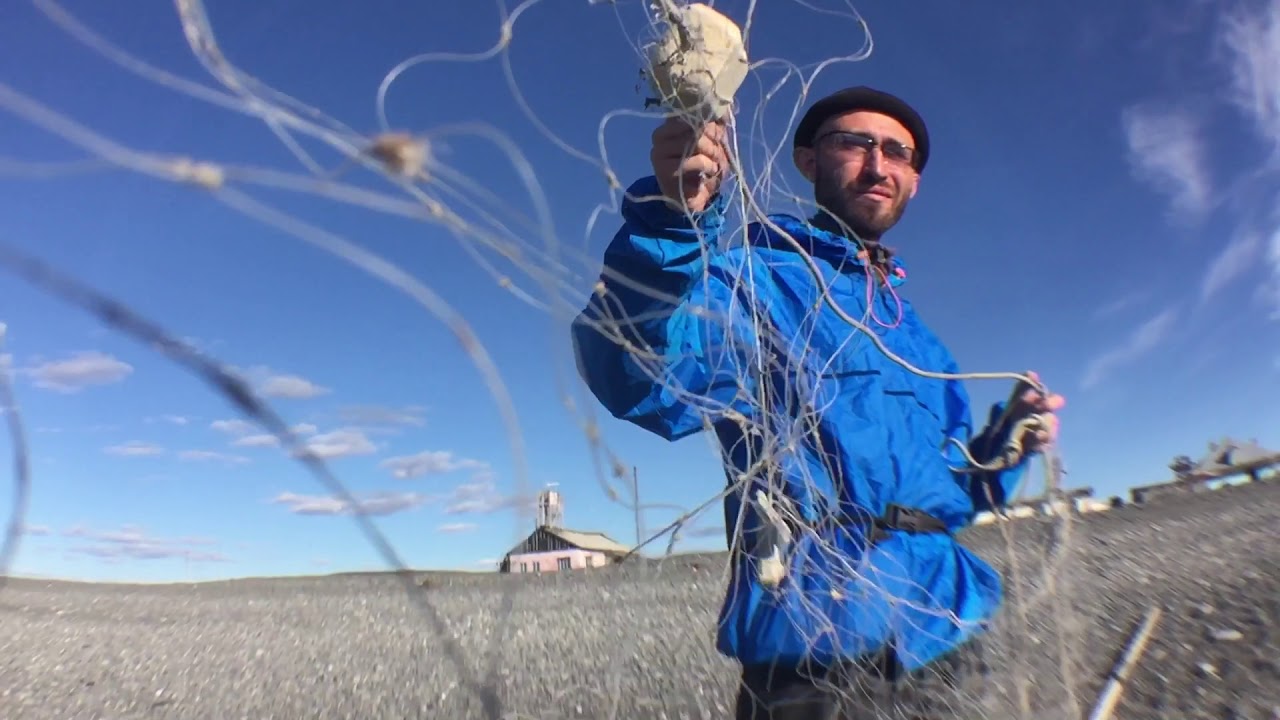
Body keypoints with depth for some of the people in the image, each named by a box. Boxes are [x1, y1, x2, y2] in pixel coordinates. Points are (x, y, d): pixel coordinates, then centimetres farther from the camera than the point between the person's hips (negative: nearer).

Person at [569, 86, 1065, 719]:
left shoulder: (916, 334, 17)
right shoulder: (759, 274, -6)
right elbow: (642, 379, -27)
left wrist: (1004, 440, 3)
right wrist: (675, 215, -41)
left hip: (948, 627, 8)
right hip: (819, 641, -7)